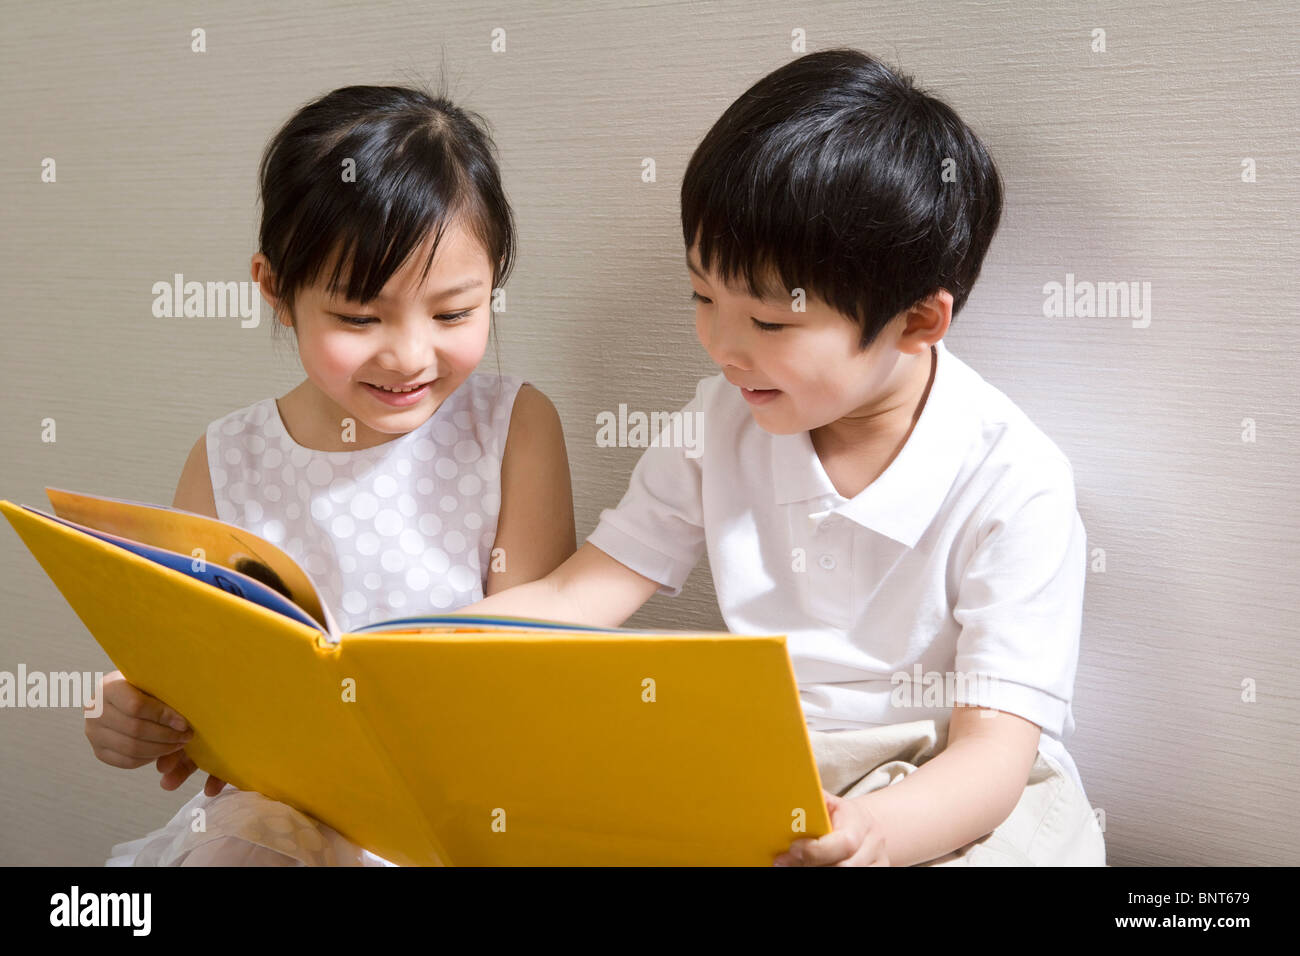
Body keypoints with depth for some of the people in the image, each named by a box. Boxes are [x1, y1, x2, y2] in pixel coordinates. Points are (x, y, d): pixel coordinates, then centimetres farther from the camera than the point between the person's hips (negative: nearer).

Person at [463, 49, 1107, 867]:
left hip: (951, 792, -2)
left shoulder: (1012, 485, -17)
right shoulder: (719, 426, -1)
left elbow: (993, 748, -20)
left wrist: (873, 831, -42)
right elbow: (570, 598, 0)